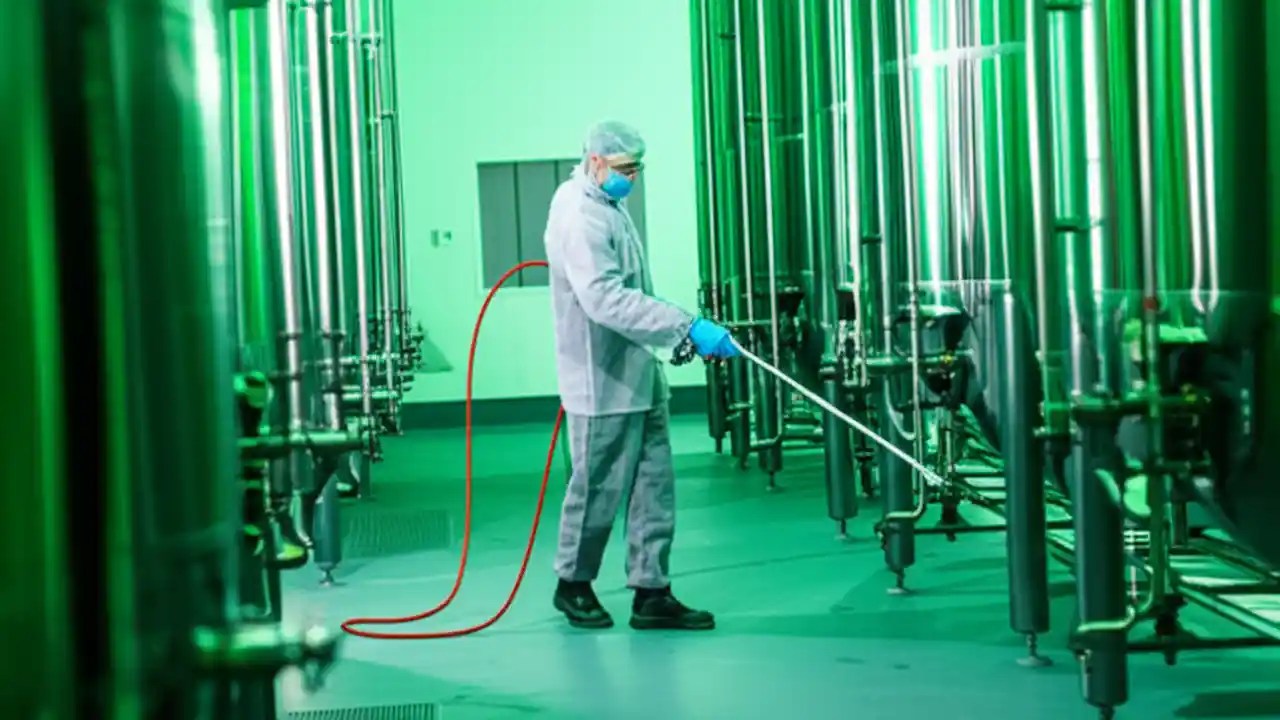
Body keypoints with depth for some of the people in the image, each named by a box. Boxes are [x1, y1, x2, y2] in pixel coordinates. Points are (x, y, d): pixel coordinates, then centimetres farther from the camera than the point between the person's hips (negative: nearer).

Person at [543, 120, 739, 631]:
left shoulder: (608, 203, 12)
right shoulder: (580, 219, -21)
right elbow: (607, 299, -32)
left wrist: (675, 331, 30)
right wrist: (687, 327, -35)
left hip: (638, 374, 10)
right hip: (604, 381, -10)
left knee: (653, 486, 9)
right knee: (599, 488, 4)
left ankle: (651, 593, 13)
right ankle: (573, 585, 21)